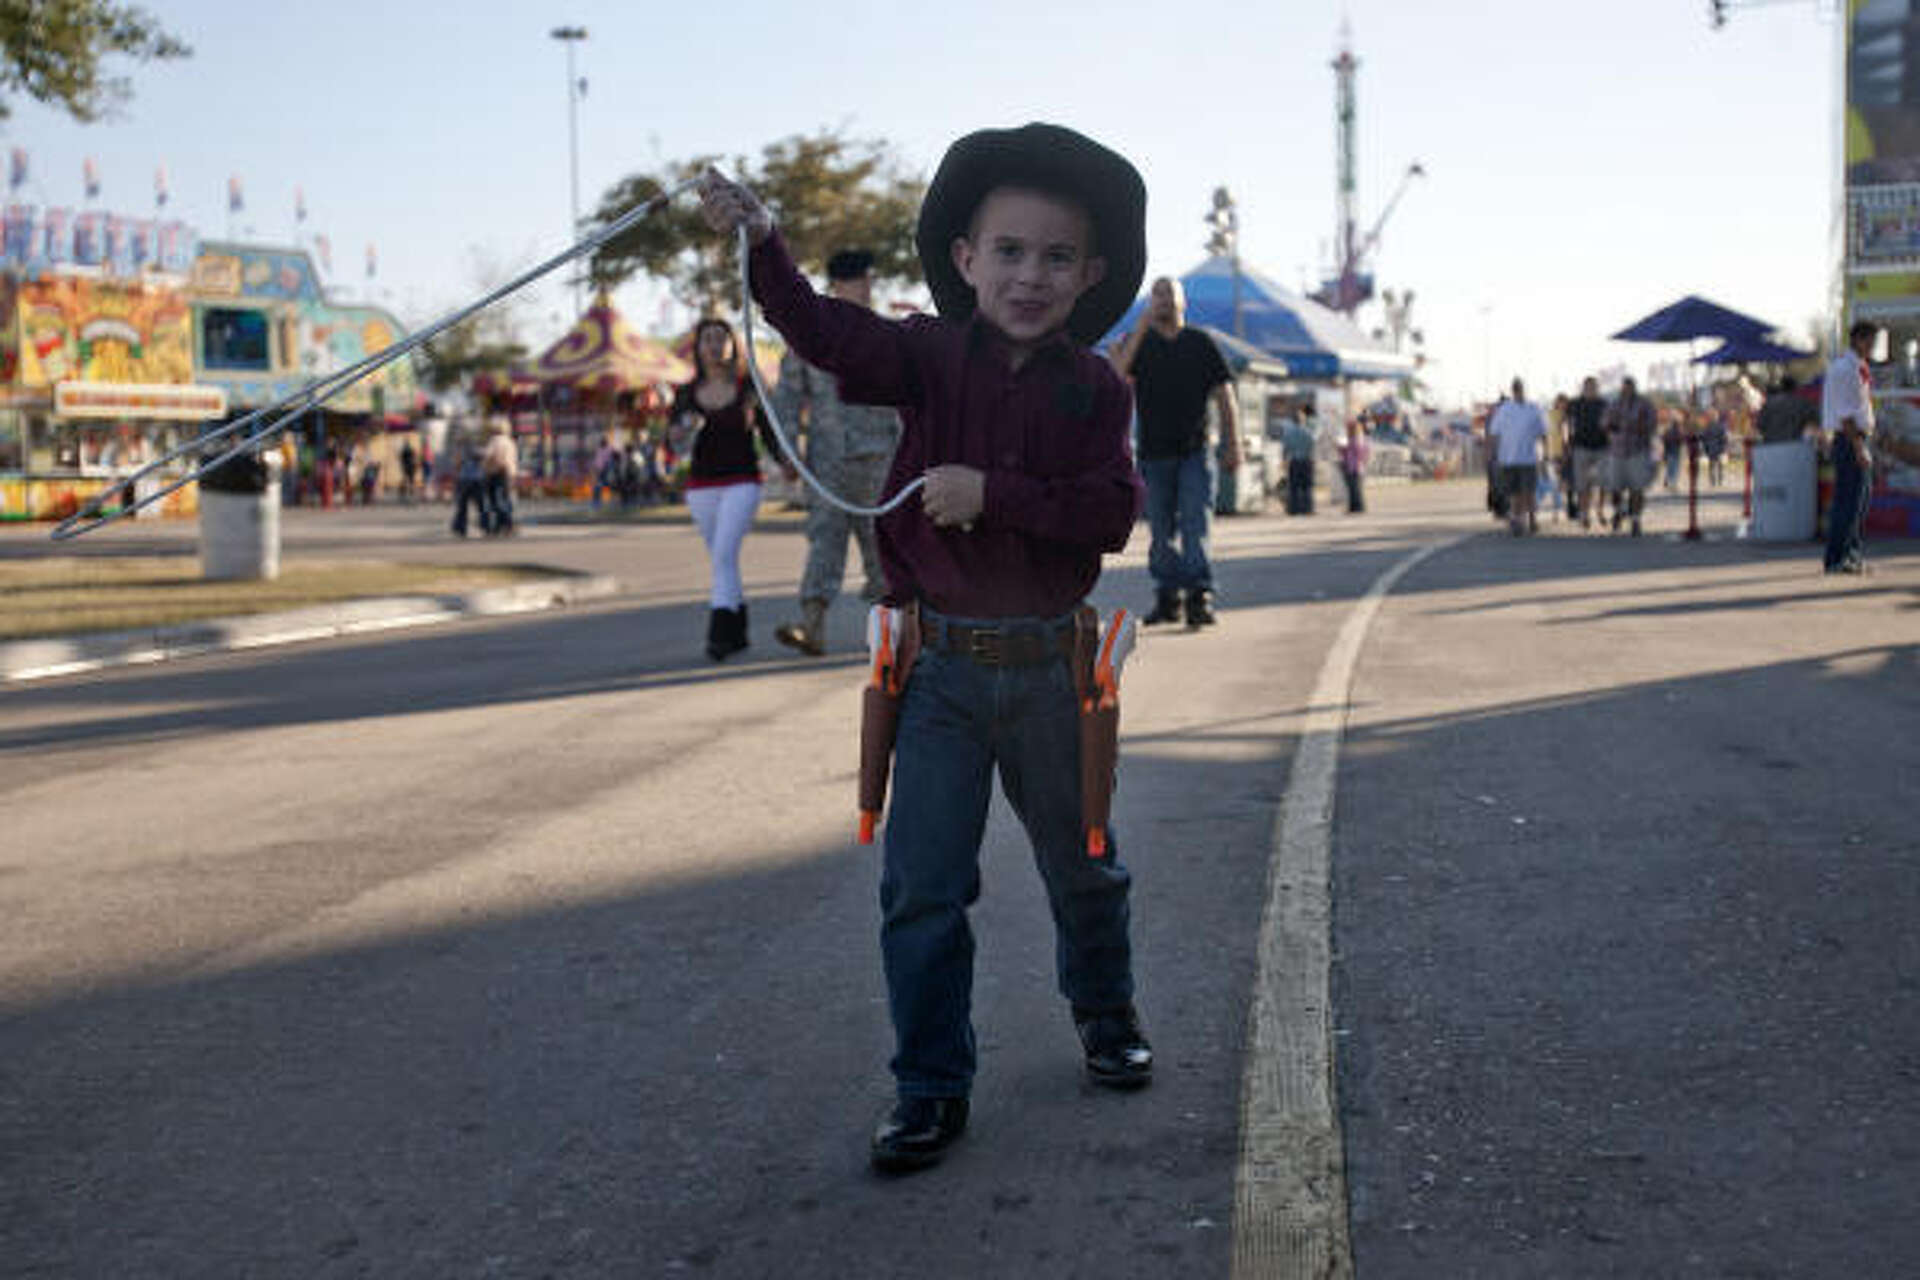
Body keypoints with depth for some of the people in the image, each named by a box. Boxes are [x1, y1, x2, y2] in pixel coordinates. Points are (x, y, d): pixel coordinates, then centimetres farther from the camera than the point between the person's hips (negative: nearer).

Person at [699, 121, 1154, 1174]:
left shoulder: (1093, 388, -2)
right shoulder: (931, 357, -4)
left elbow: (1112, 512, -14)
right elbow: (828, 333, -20)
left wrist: (991, 490, -24)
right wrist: (760, 243, -35)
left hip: (1047, 666, 1)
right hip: (941, 664, -1)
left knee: (1082, 865, 18)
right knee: (923, 889, -1)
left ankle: (1104, 1010, 45)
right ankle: (931, 1087, 13)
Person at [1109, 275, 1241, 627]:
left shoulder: (1201, 344, 9)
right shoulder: (1138, 341, 8)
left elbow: (1224, 396, 8)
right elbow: (1117, 374, -12)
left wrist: (1232, 444, -2)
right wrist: (1142, 326, -16)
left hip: (1195, 452, -1)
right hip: (1153, 453, 1)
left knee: (1196, 526, -10)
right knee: (1160, 532, 6)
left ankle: (1200, 596, -13)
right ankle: (1168, 595, 16)